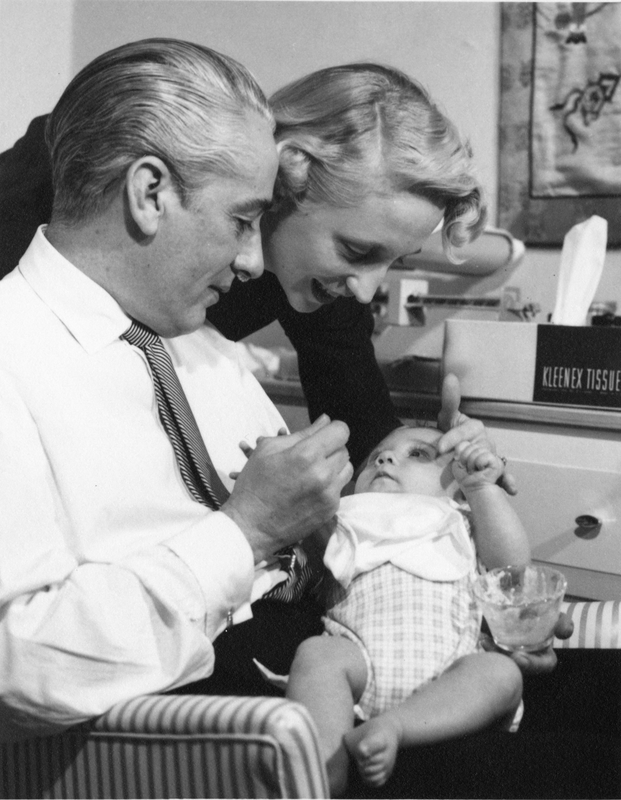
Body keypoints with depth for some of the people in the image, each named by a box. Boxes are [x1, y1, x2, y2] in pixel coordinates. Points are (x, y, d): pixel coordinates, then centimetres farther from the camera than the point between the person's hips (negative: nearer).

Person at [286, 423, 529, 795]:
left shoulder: (457, 523, 34)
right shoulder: (346, 521, 35)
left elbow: (514, 560, 17)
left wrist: (482, 488, 11)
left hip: (445, 668, 1)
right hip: (361, 651, 0)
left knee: (501, 671, -28)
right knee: (317, 652, -31)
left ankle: (390, 725, -44)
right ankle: (327, 784, -42)